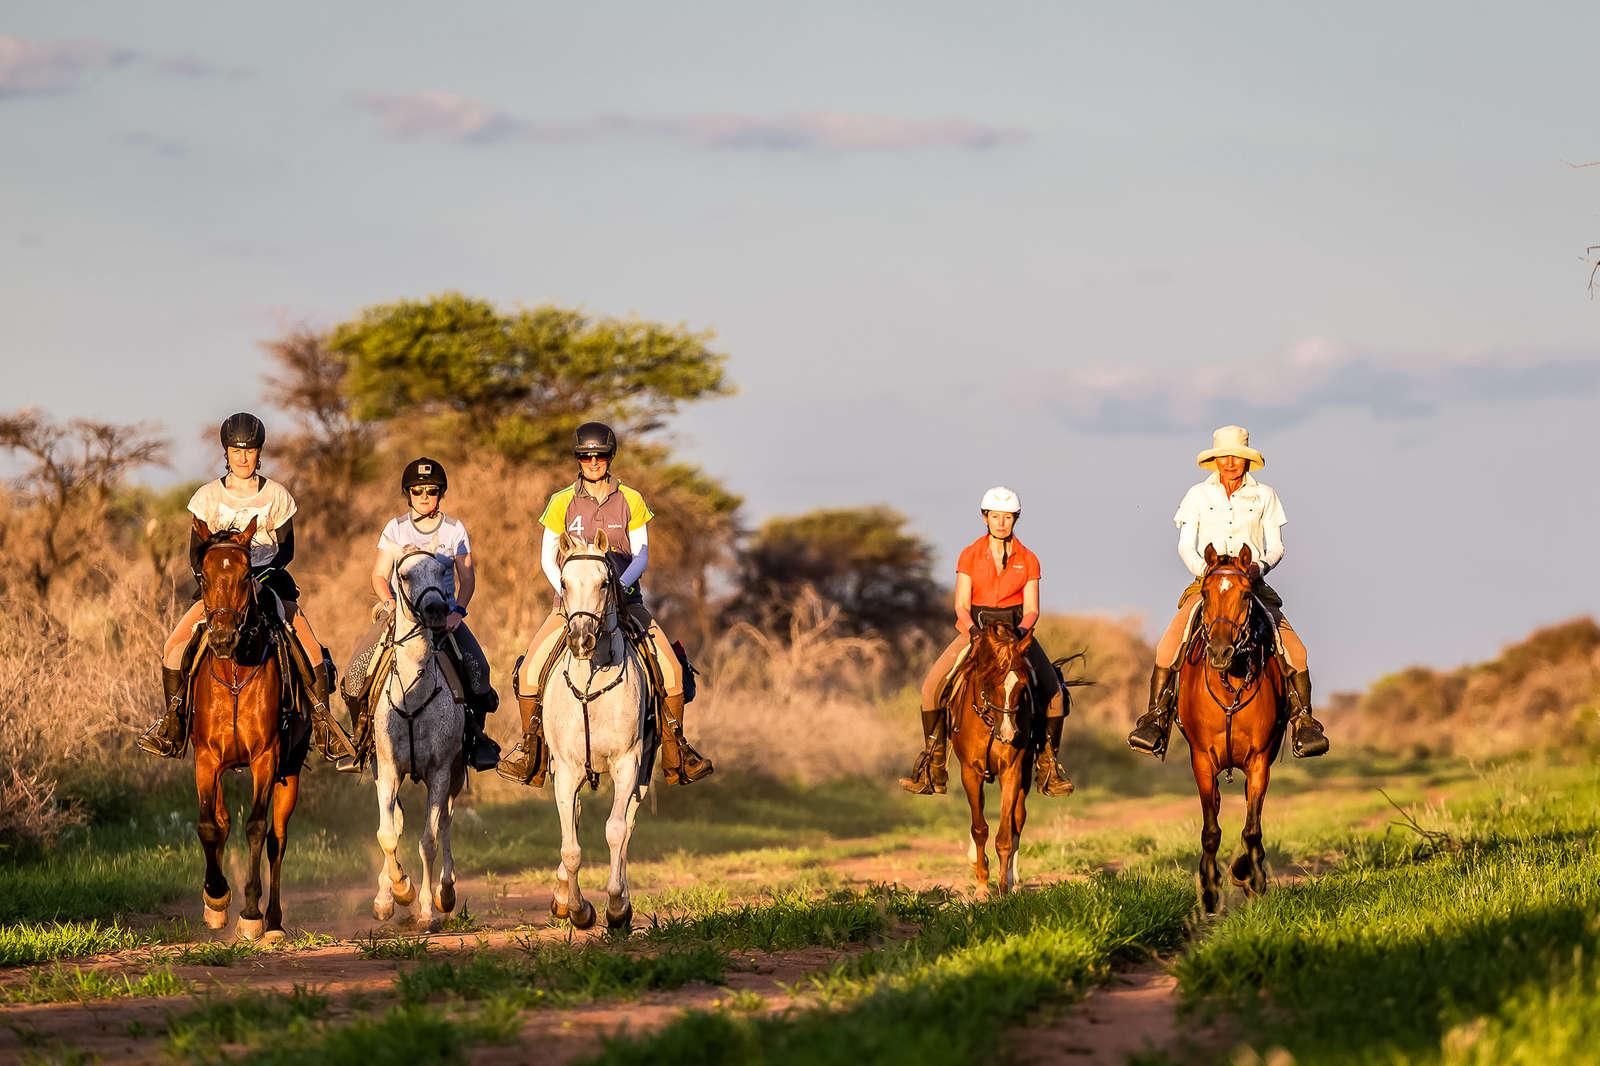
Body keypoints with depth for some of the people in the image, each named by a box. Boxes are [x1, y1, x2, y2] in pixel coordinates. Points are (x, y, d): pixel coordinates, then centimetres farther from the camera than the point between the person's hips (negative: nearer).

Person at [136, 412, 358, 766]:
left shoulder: (276, 495, 2)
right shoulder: (208, 497, 2)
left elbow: (286, 549, 5)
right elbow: (196, 554, 4)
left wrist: (263, 571, -16)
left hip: (269, 581, -1)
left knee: (313, 653, -20)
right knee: (176, 646, -19)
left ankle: (323, 724, -6)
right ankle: (173, 727, -7)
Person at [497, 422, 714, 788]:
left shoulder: (631, 501, 4)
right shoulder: (562, 503, 3)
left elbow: (641, 555, 3)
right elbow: (547, 558, 6)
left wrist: (621, 584, -16)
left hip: (624, 597, 0)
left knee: (671, 667, -16)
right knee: (531, 668, -18)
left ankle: (675, 750, -1)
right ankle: (531, 747, 0)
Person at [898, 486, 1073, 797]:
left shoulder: (1028, 560, 2)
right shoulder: (970, 556, 1)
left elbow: (1032, 609, -2)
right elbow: (961, 605, -2)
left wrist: (1020, 630, -23)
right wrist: (972, 629, -22)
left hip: (1017, 629, 0)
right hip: (975, 628, 0)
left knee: (1054, 693, -19)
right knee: (932, 687, -19)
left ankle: (1048, 768, -3)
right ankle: (933, 770, -9)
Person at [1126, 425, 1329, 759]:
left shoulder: (1264, 496, 9)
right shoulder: (1198, 495, 8)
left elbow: (1276, 547, 7)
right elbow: (1185, 547, 5)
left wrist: (1259, 566, -15)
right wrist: (1205, 571, -14)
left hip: (1253, 585, 0)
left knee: (1293, 651, -20)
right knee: (1169, 644, -24)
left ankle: (1304, 723, -14)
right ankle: (1156, 717, -16)